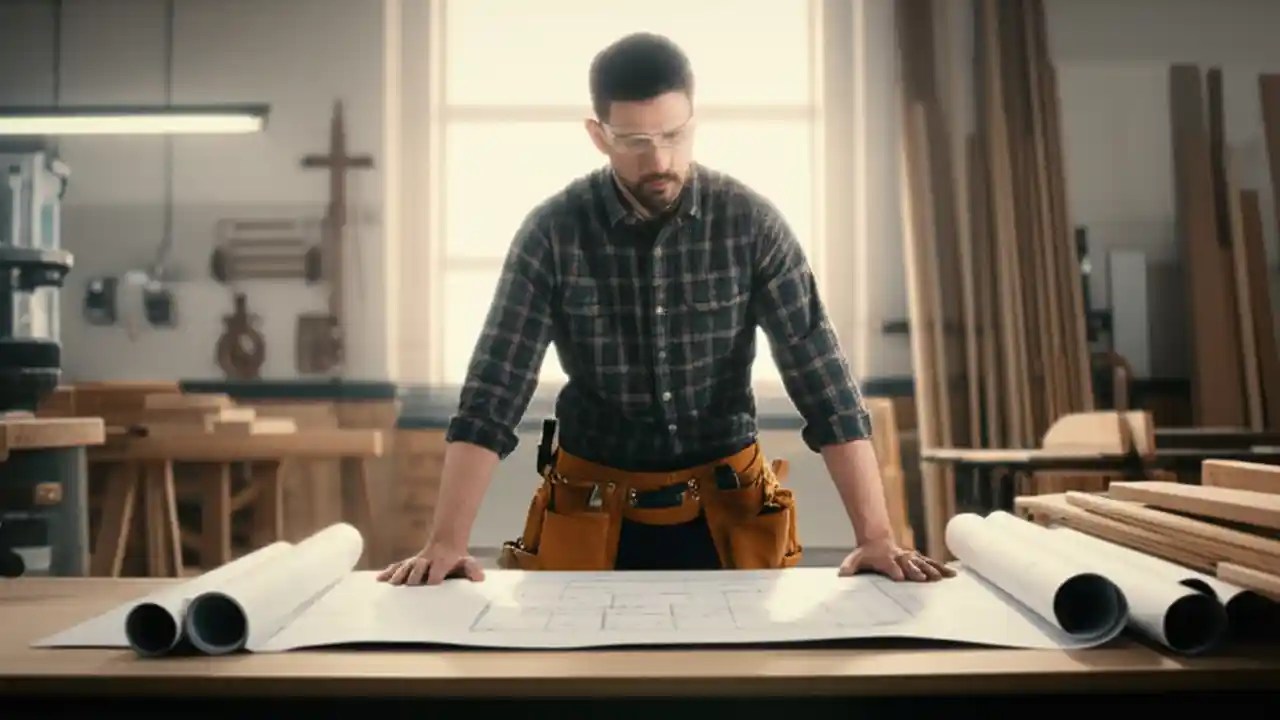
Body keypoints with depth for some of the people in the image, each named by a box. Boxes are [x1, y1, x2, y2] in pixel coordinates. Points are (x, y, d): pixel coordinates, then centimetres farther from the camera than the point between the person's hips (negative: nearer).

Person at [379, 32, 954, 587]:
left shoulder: (751, 223, -10)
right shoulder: (553, 232, -11)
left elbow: (825, 385, -12)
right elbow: (491, 396, -13)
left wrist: (875, 537, -19)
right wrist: (446, 544, -22)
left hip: (728, 513, 1)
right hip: (591, 518, 0)